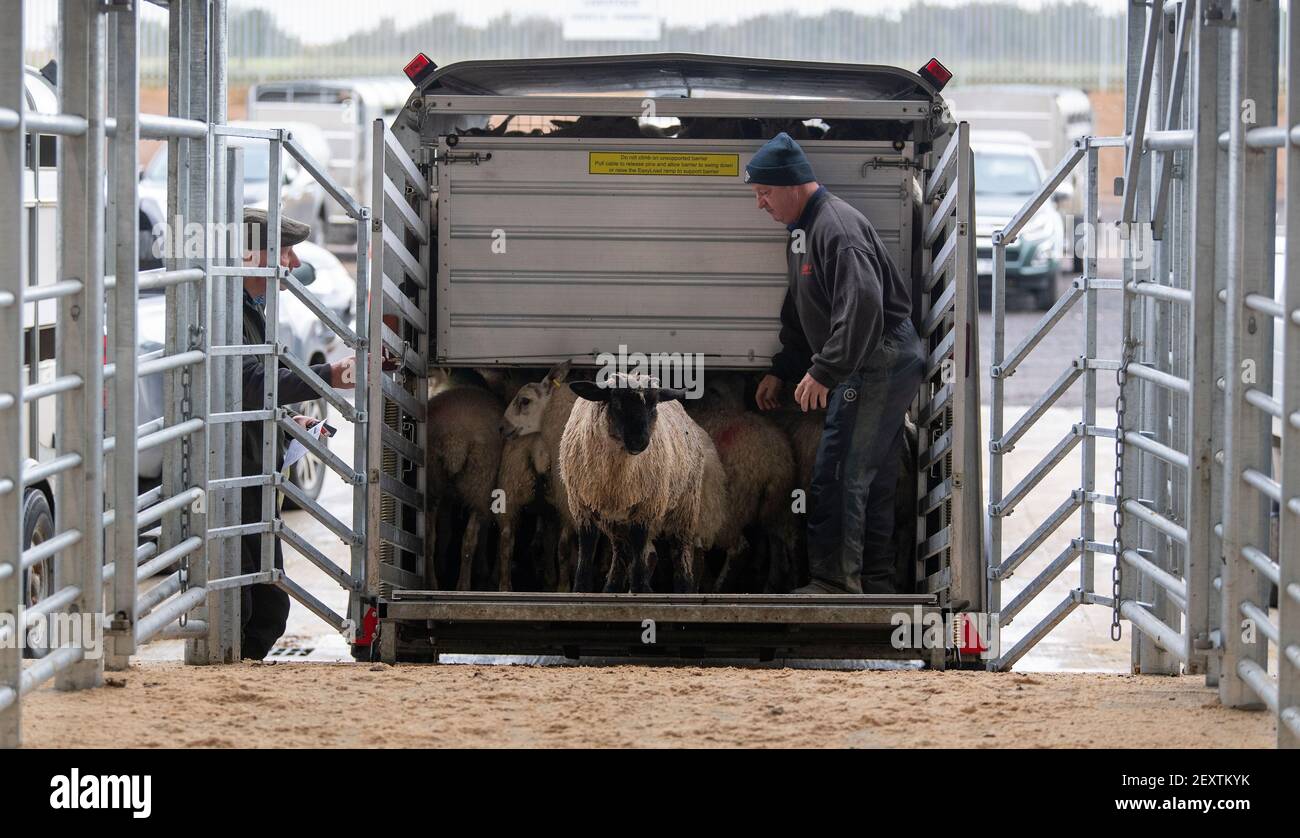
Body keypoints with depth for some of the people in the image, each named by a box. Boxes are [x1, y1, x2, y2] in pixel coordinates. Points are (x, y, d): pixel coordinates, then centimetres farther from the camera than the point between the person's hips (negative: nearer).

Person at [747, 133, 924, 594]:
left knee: (838, 475, -11)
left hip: (881, 361, -11)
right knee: (872, 480, 14)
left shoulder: (837, 226, -19)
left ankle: (834, 583, -9)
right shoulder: (802, 231, 16)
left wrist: (824, 371, -28)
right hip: (875, 366, 11)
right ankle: (875, 583, 20)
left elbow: (862, 306, -30)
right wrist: (781, 371, 24)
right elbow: (800, 313, 28)